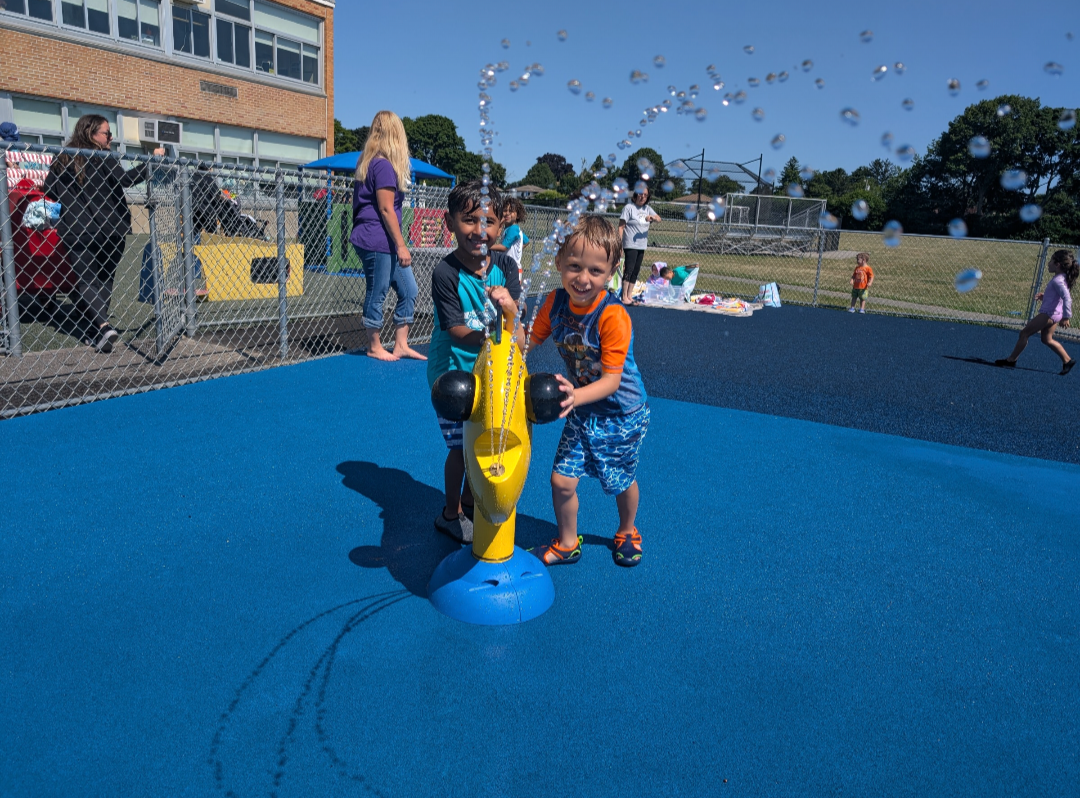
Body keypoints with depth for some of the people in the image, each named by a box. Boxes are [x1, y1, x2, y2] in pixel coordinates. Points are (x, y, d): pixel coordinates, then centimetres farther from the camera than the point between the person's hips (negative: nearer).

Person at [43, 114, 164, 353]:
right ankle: (98, 329, 14)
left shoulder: (62, 159, 5)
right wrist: (152, 161, -21)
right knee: (104, 279, 14)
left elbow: (50, 190, 7)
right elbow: (124, 180, -22)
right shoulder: (104, 158, -6)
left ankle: (102, 327, -19)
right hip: (109, 229, -1)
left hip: (76, 231, 1)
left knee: (85, 280, 1)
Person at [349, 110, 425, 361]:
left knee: (408, 291, 10)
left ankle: (401, 345, 15)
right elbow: (386, 209, -16)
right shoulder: (384, 165, -12)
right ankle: (374, 348, 15)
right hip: (377, 241, -10)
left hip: (384, 243, 10)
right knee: (377, 294, 2)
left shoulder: (369, 162, 17)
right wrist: (401, 245, -15)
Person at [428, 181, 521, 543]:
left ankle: (470, 499, 39)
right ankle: (451, 513, 24)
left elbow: (513, 328, -12)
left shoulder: (505, 266, -6)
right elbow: (456, 332, -21)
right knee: (461, 444, 2)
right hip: (454, 371, -5)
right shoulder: (446, 273, -19)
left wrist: (508, 305, -34)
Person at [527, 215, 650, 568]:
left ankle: (627, 532, 48)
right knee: (562, 479, -1)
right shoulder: (556, 302, -12)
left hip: (622, 413, -4)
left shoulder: (614, 316, -29)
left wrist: (576, 397, -46)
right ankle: (567, 544, 26)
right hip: (582, 410, 4)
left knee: (621, 481, 15)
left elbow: (611, 380, -29)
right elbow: (529, 341, -1)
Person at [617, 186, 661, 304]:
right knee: (629, 270, -11)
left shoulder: (647, 208, 11)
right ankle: (624, 297, -9)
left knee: (636, 271, 9)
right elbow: (621, 226, -10)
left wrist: (652, 218, -23)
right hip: (630, 245, -7)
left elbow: (659, 219, 1)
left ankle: (630, 295, 16)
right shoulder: (629, 207, -7)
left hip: (642, 245, 7)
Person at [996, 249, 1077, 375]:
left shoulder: (1057, 281, -21)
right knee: (1047, 339, 21)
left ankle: (1011, 360, 4)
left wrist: (1066, 317, -29)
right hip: (1054, 314, 10)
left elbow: (1067, 298, -29)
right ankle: (1067, 361, 24)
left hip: (1048, 314, -10)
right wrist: (1044, 296, 12)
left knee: (1024, 333, -2)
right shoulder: (1063, 278, 9)